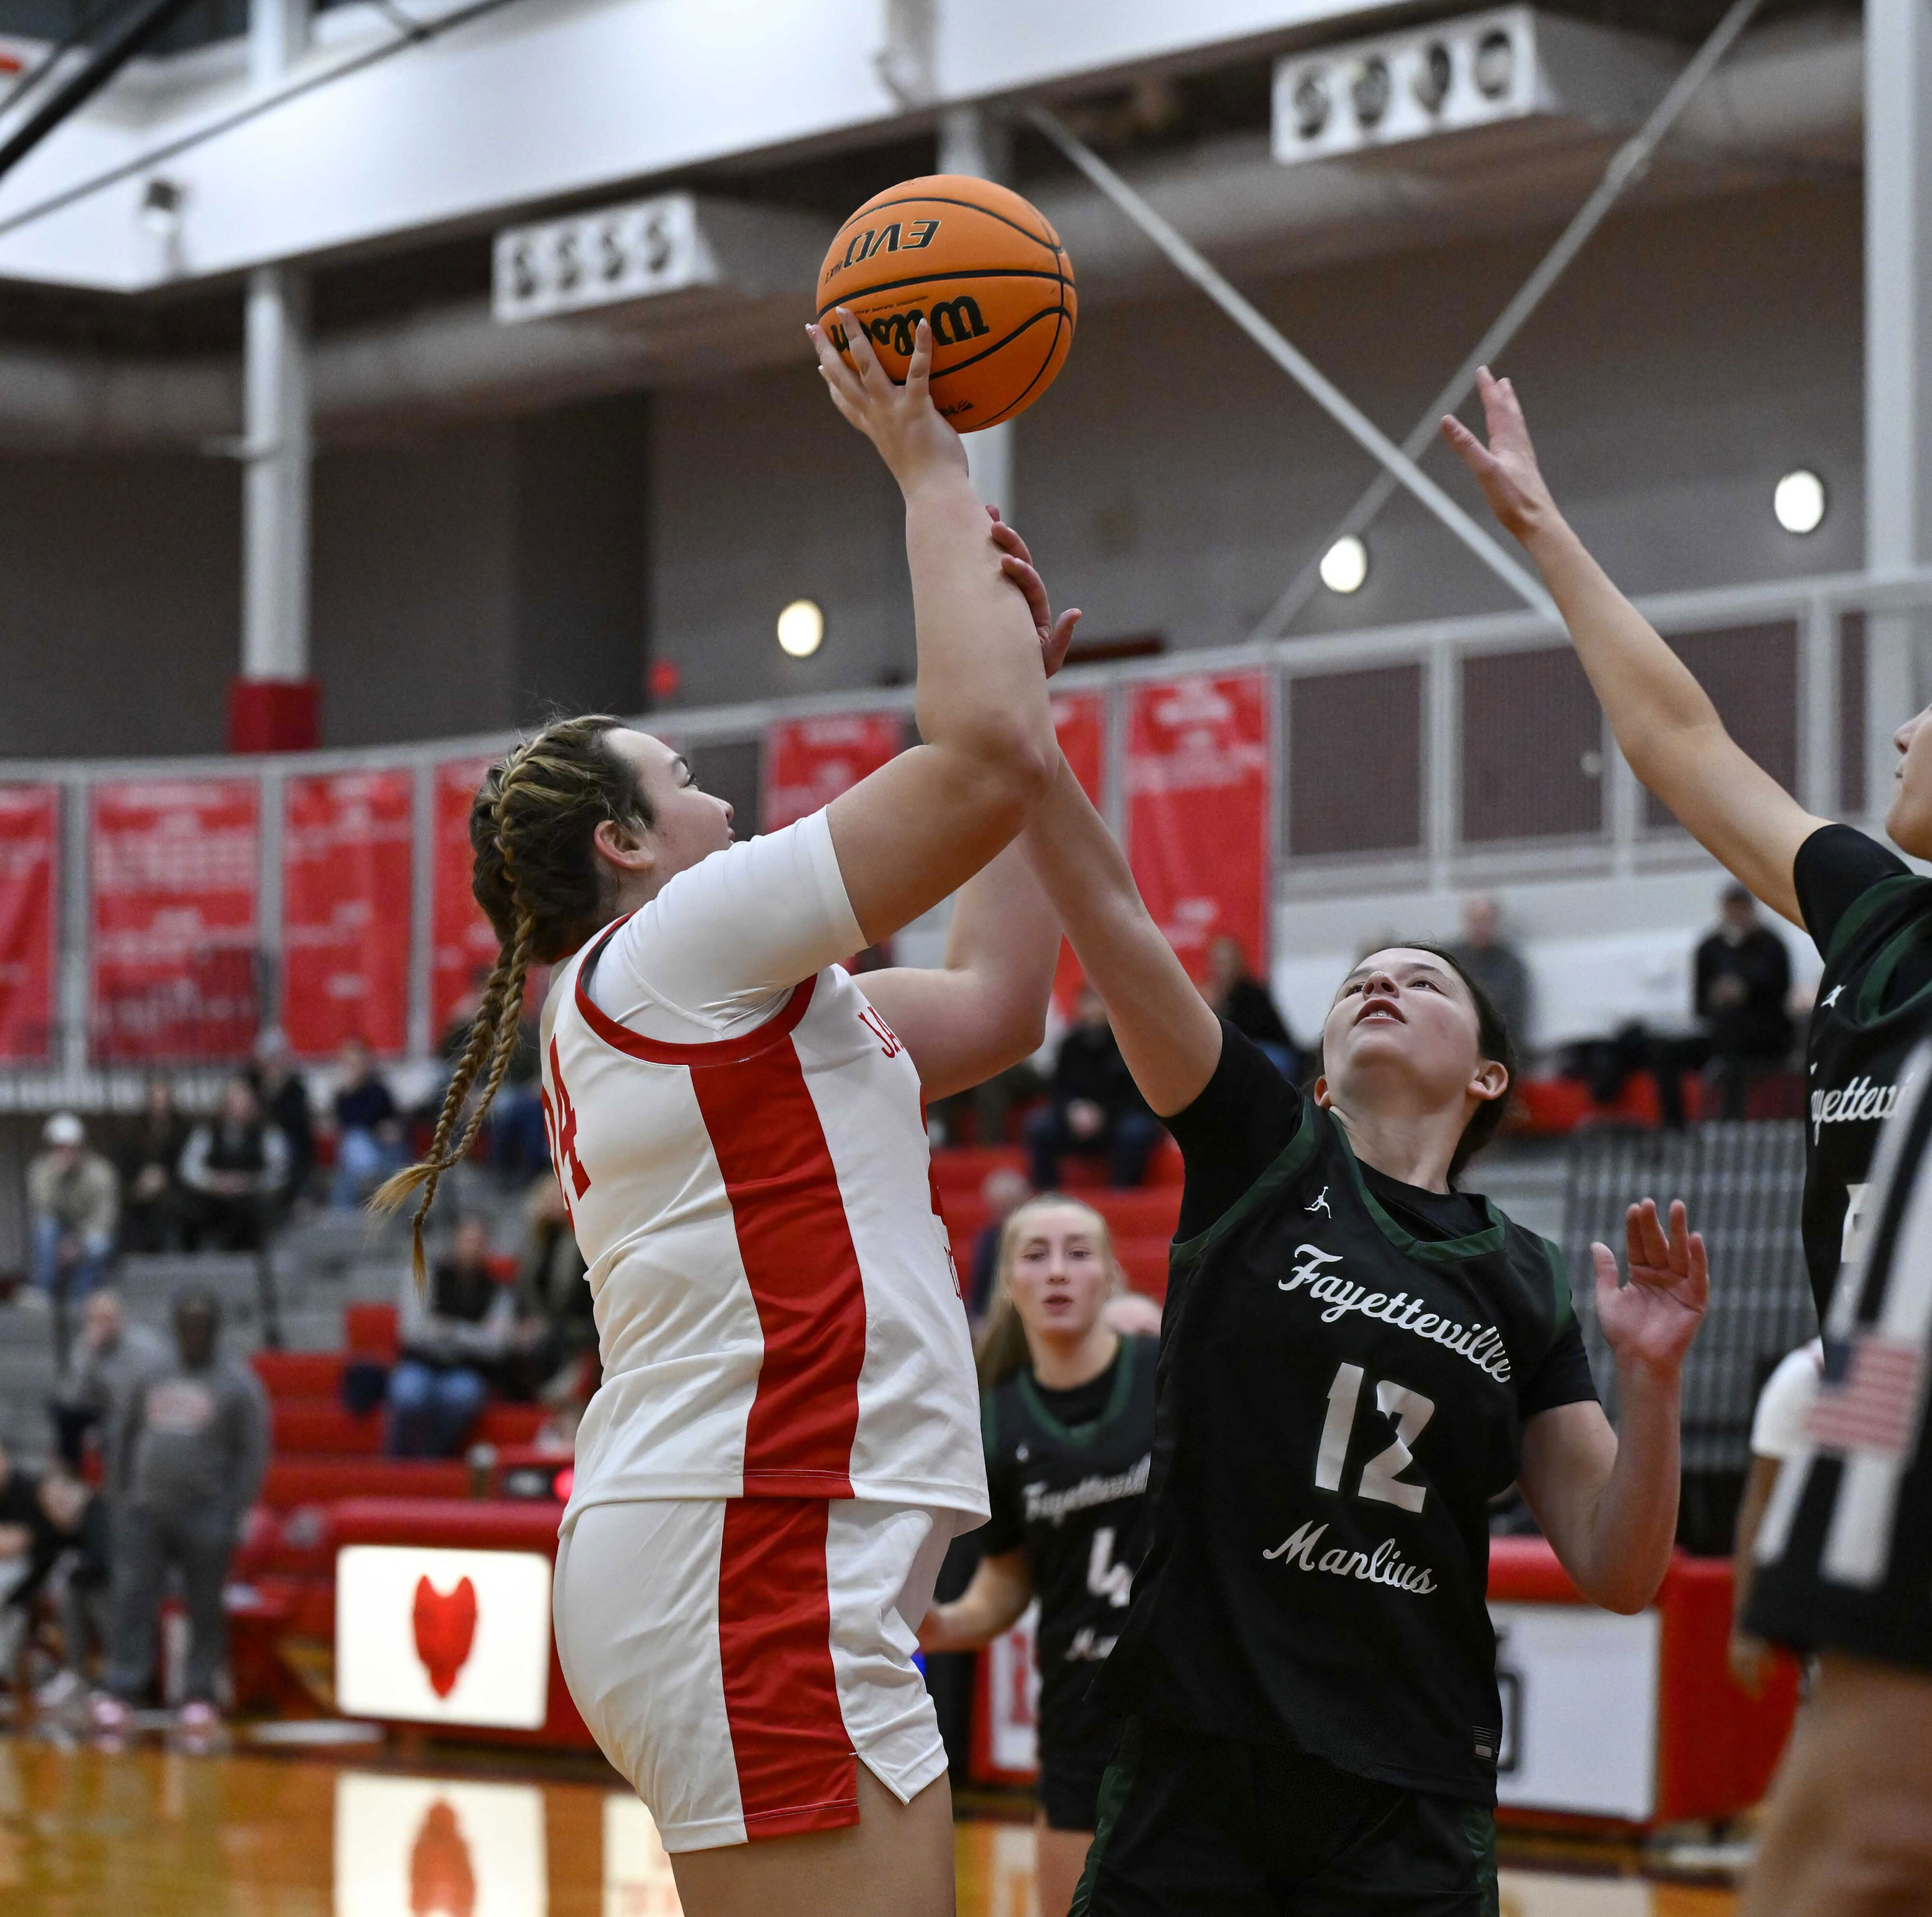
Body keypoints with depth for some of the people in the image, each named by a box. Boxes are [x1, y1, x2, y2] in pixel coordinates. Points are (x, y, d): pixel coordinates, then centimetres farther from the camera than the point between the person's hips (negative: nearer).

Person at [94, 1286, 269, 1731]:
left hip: (203, 1519, -4)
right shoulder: (154, 1378, 13)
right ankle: (120, 1691, -6)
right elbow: (129, 1440, 20)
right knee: (132, 1601, -5)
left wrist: (232, 1517, -11)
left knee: (205, 1609, 2)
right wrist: (121, 1497, 12)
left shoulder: (238, 1385, -1)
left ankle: (200, 1695, 10)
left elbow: (252, 1457, -4)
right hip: (144, 1511, 4)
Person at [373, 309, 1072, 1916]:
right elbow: (991, 761, -12)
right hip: (757, 1558, -11)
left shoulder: (723, 1007, 25)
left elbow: (994, 1002, 30)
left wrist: (1020, 674, 29)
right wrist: (934, 475, 0)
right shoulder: (676, 943, -4)